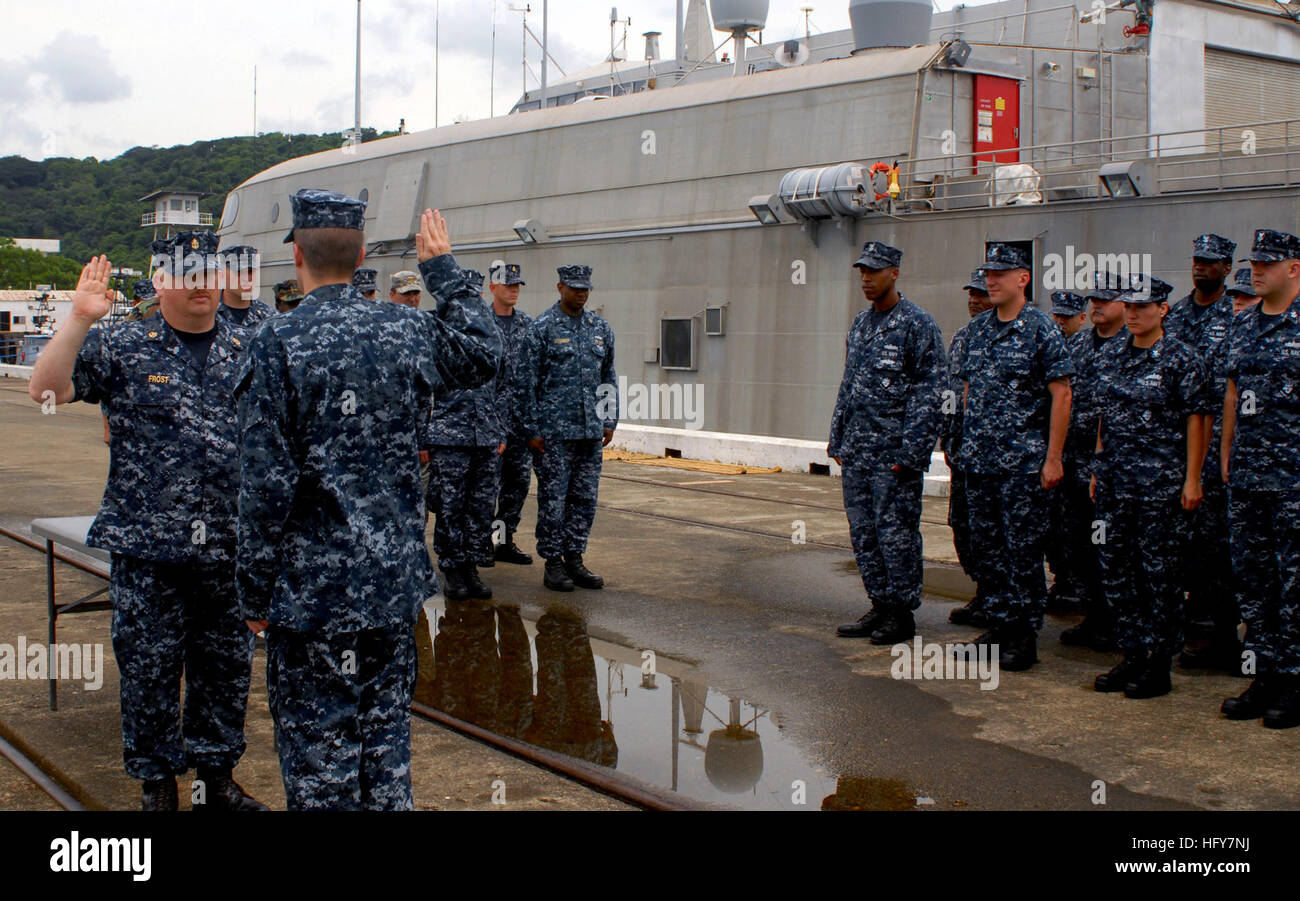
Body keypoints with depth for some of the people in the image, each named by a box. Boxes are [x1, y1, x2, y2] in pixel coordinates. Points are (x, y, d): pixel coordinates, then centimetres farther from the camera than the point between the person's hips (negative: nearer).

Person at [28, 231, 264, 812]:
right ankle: (156, 782, 21)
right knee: (149, 667, 6)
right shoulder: (122, 347, 2)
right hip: (147, 548, -2)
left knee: (226, 666, 11)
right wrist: (80, 319, -16)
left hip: (231, 548, 2)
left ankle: (217, 776, 27)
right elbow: (46, 390, -8)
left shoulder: (251, 352, 8)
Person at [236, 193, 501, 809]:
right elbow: (482, 355, 21)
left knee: (318, 751, 6)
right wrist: (443, 269, 25)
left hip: (312, 589, -4)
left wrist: (255, 593, -5)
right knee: (386, 736, 17)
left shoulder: (279, 343, -13)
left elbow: (267, 486, -14)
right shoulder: (407, 330, 0)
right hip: (396, 579, 5)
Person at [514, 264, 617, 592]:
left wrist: (609, 421, 12)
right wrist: (531, 429, -8)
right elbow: (524, 382, -5)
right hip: (555, 431, -5)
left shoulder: (601, 328, 11)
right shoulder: (542, 328, -5)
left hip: (591, 430, 5)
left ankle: (574, 558, 18)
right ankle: (553, 563, 8)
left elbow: (608, 377, 19)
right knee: (553, 498, -1)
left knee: (585, 498, 8)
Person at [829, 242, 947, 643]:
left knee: (895, 530, -3)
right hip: (857, 450, 8)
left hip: (894, 449, -8)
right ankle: (880, 606, 20)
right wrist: (837, 438, 16)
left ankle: (902, 614, 7)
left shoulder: (917, 324, -8)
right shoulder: (860, 323, 15)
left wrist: (911, 451, -17)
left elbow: (930, 390, -12)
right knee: (863, 530, 10)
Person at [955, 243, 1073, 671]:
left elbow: (1061, 394, -10)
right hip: (978, 460, 6)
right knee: (986, 546, 10)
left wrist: (1053, 457, -14)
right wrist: (969, 442, 15)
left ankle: (1024, 638, 6)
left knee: (1023, 548, -2)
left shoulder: (1041, 328, -7)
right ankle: (999, 627, 20)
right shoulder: (978, 328, 11)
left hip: (1024, 460, -6)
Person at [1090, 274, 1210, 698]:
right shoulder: (1112, 353, 11)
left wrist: (1192, 479, -11)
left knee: (1160, 571, -1)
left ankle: (1159, 666, 8)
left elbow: (1196, 420, -6)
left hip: (1161, 482, -6)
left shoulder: (1180, 358, -5)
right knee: (1115, 567, 8)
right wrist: (1098, 468, 14)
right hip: (1114, 481, 6)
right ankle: (1132, 655, 20)